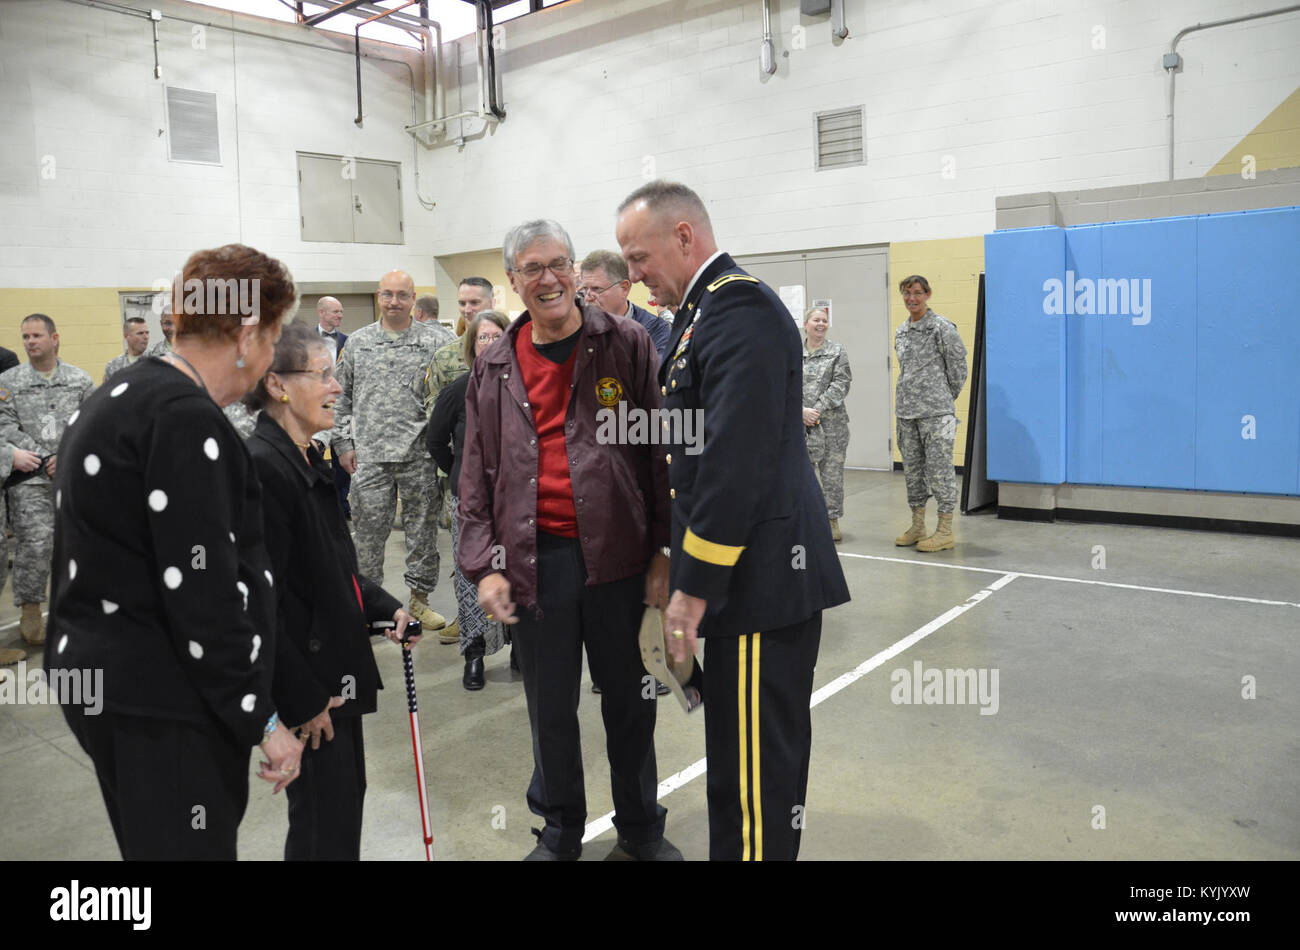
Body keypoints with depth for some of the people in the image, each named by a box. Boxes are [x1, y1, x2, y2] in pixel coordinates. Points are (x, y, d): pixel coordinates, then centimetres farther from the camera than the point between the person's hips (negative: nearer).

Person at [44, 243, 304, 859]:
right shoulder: (186, 418, -19)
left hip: (102, 681, 11)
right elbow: (201, 593, -23)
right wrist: (260, 719, -15)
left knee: (151, 845, 21)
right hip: (162, 704, -11)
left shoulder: (118, 399, 13)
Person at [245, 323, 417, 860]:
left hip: (336, 666, 9)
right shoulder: (261, 467, -22)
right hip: (306, 680, -9)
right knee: (323, 820, 3)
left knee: (346, 794, 21)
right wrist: (302, 700, -19)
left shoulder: (309, 459, 8)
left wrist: (386, 607, 6)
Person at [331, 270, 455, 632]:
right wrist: (343, 442, 8)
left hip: (420, 454, -1)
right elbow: (341, 398, 13)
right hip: (369, 455, 1)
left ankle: (419, 598, 21)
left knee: (422, 529, 7)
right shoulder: (357, 342, 10)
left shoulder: (435, 339, 2)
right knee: (369, 531, 6)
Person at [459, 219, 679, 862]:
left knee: (630, 700, 12)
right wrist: (484, 564, -1)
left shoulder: (627, 345, 0)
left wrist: (664, 551, -7)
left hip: (619, 556, -2)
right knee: (549, 708, 13)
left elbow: (662, 452, -2)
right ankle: (559, 830, 34)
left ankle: (640, 830, 32)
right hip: (536, 561, 2)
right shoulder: (493, 368, 8)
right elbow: (477, 476, 8)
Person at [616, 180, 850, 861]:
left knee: (757, 772, 1)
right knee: (738, 760, 20)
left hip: (761, 580, -10)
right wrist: (684, 572, 16)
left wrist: (694, 587, -18)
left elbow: (735, 464, -22)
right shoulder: (706, 308, 17)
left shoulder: (738, 308, -15)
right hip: (750, 578, 10)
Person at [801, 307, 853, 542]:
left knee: (832, 472, 1)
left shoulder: (837, 351, 5)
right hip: (799, 424, 1)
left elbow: (841, 384, -4)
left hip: (831, 422, -1)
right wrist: (802, 411, -12)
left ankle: (833, 521, 11)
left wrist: (818, 409, -13)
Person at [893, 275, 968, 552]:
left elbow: (958, 367, -3)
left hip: (936, 412, -7)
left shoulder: (942, 328, -6)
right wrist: (911, 396, 15)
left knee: (939, 468, -5)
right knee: (912, 468, 11)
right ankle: (917, 527, 21)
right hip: (906, 412, 7)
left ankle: (945, 531, 3)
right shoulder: (901, 331, 14)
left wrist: (946, 397, 4)